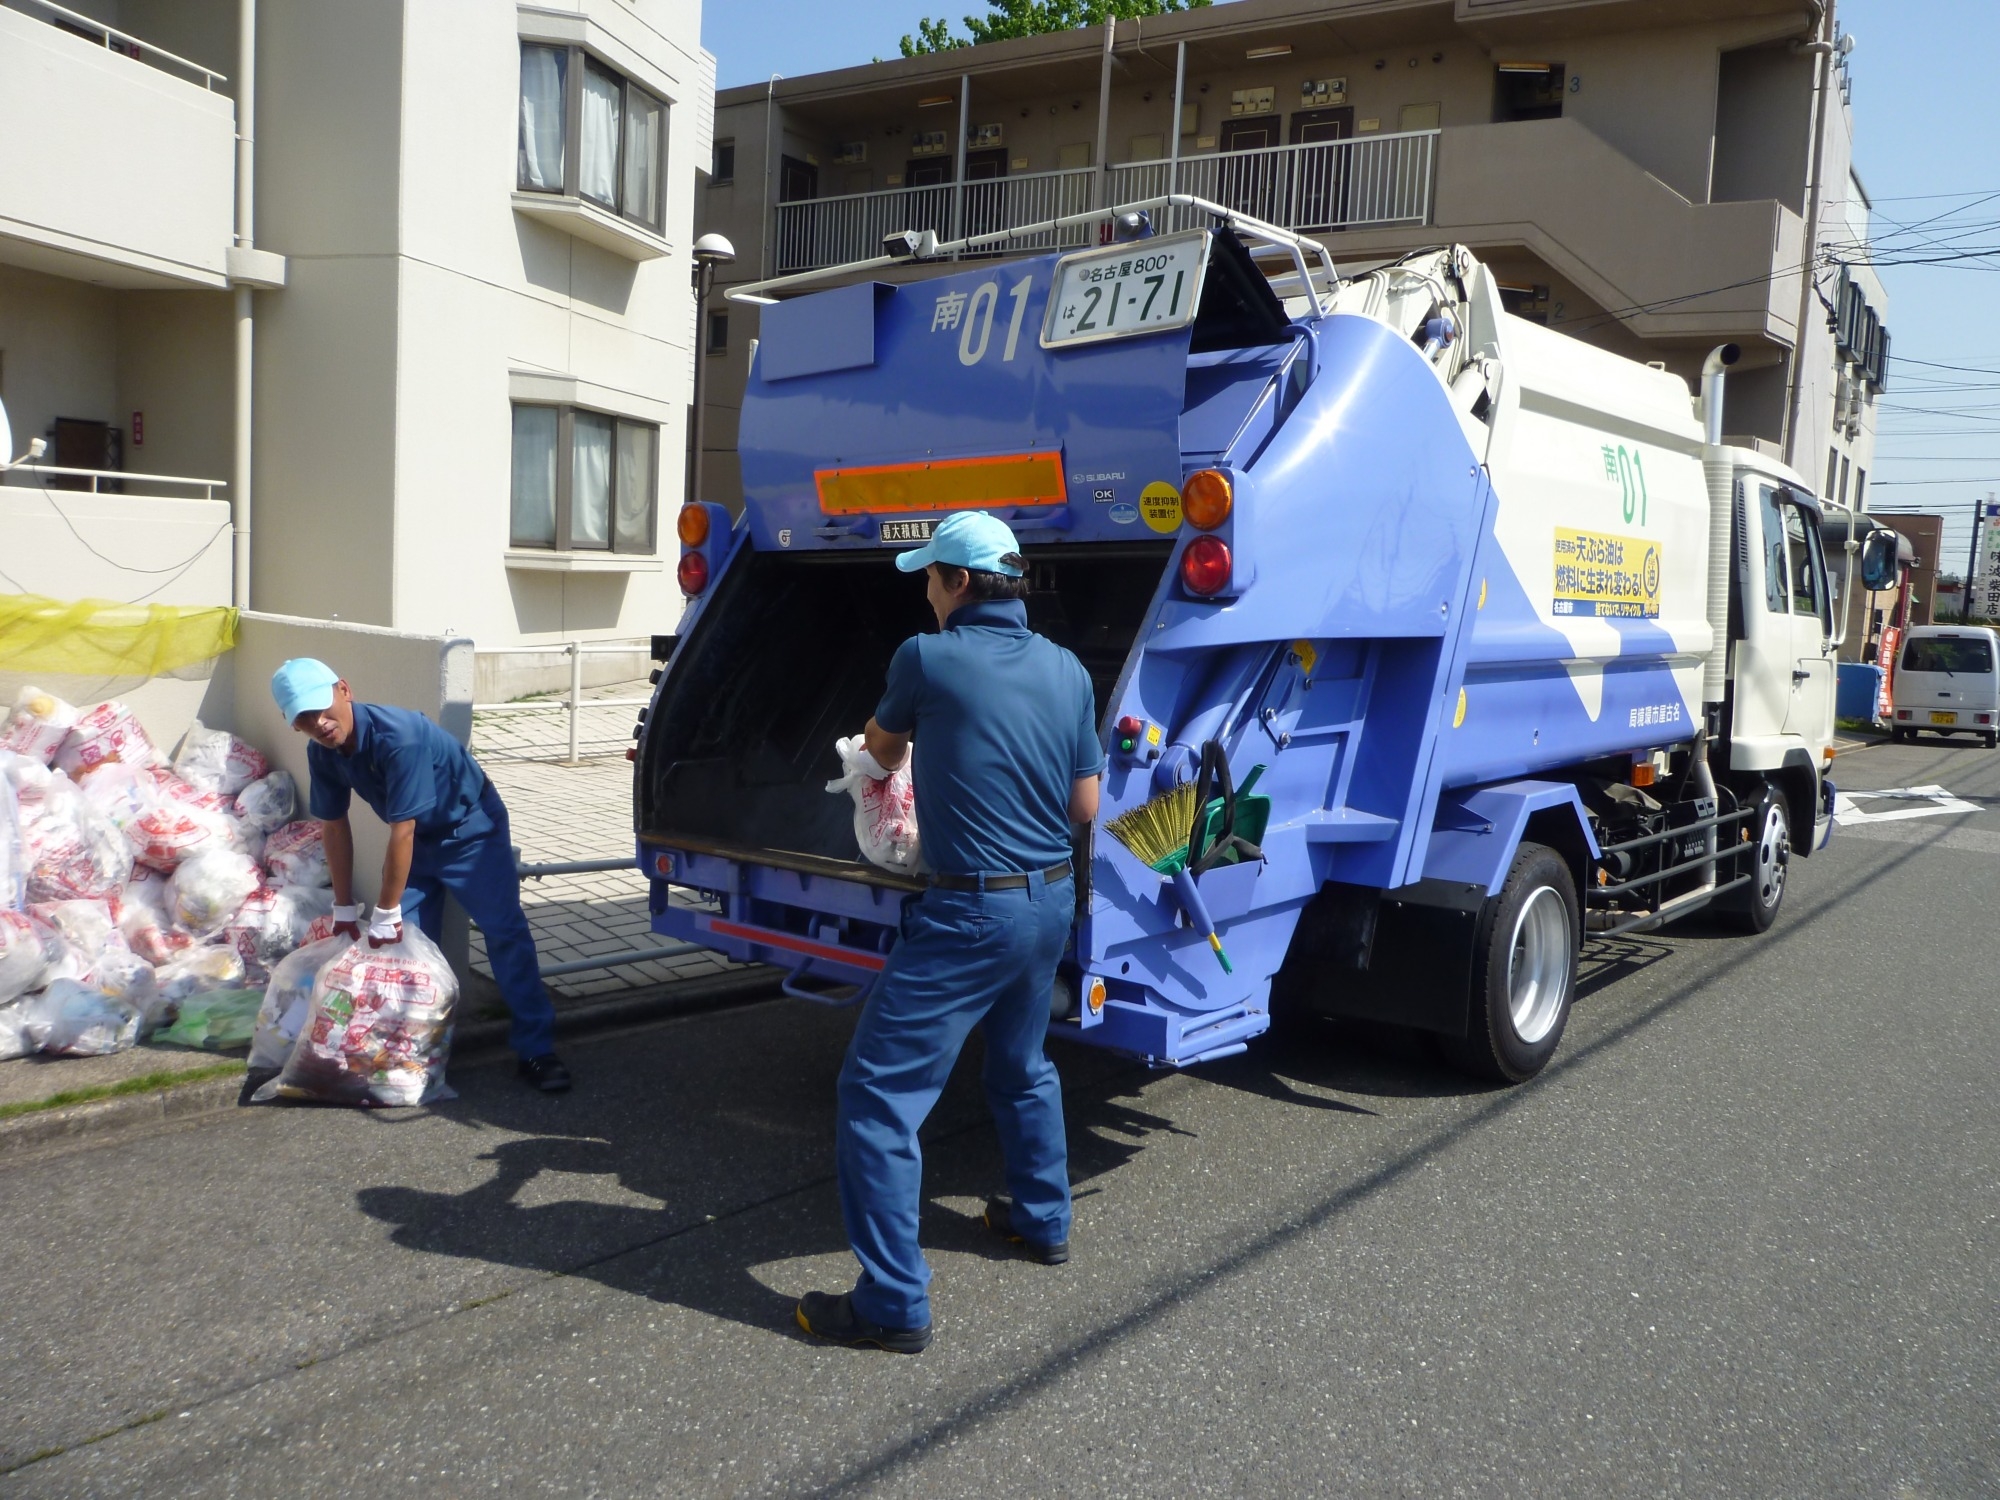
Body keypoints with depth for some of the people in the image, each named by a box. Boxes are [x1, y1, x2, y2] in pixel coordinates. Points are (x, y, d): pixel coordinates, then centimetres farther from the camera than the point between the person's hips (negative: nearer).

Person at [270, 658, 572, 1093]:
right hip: (416, 838, 7)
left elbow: (402, 829, -32)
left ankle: (536, 1050, -8)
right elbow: (333, 825, 0)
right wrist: (344, 908, 3)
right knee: (407, 942, 1)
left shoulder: (398, 735, -35)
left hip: (470, 828, -7)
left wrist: (386, 913, -25)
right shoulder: (321, 752, -12)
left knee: (506, 933, -11)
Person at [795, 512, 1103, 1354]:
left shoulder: (927, 659, -11)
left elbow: (882, 748, 10)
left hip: (974, 911, -7)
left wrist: (897, 750, 34)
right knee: (1021, 1063, 29)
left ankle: (893, 1305, 0)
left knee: (879, 1090, -2)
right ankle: (1042, 1219, 44)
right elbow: (1085, 805, 6)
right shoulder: (1069, 672, 4)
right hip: (1053, 898, 8)